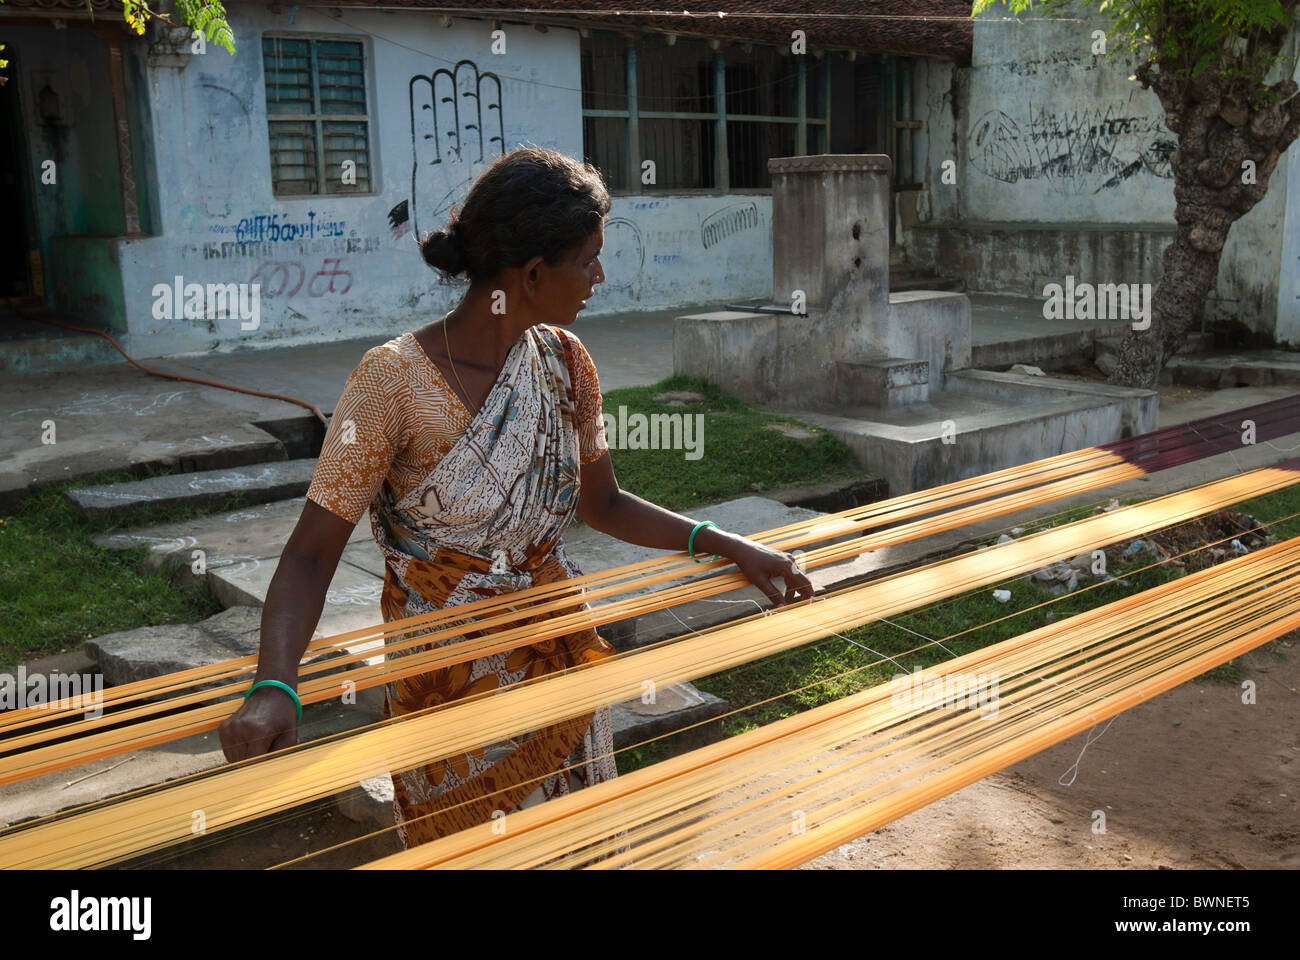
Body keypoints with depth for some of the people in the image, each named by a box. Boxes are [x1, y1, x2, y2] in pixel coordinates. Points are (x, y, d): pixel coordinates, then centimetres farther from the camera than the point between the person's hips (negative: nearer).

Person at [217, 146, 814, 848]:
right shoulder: (395, 379, -22)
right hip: (450, 680, -5)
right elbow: (311, 554, -23)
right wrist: (274, 690, -39)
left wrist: (732, 546, -2)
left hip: (560, 657, 5)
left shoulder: (563, 360, -4)